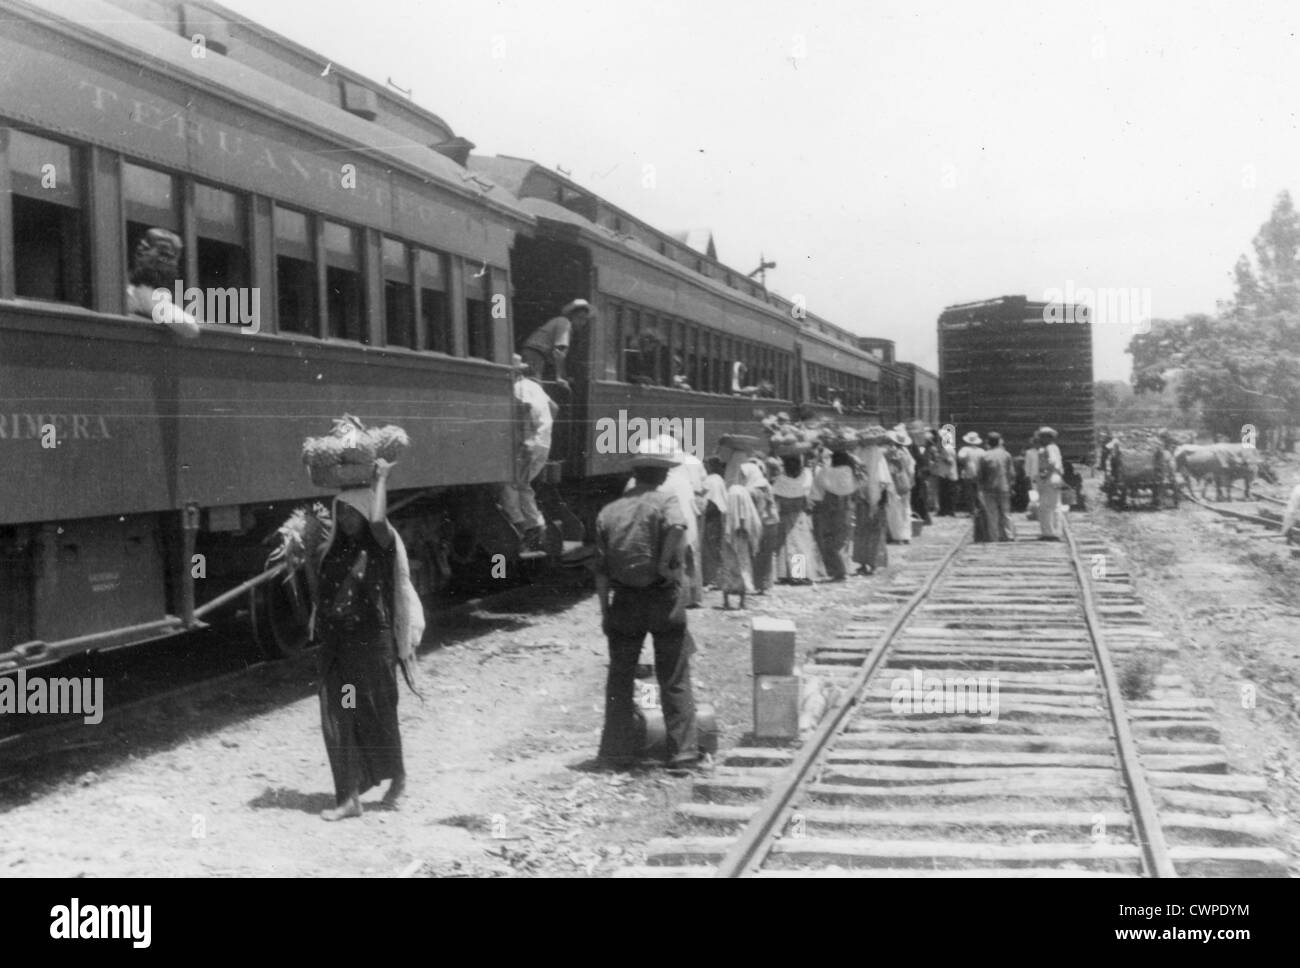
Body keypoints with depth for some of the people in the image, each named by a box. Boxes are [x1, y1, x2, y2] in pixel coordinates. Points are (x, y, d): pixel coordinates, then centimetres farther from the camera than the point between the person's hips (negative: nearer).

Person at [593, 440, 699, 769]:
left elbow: (601, 571, 6)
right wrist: (666, 563, -17)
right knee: (674, 679, 7)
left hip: (624, 602, 3)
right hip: (663, 599, -3)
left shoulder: (608, 511, 6)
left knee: (620, 678, 12)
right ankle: (682, 749, 9)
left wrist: (605, 612, 12)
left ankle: (618, 753, 15)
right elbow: (677, 526, -31)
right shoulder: (665, 502, -6)